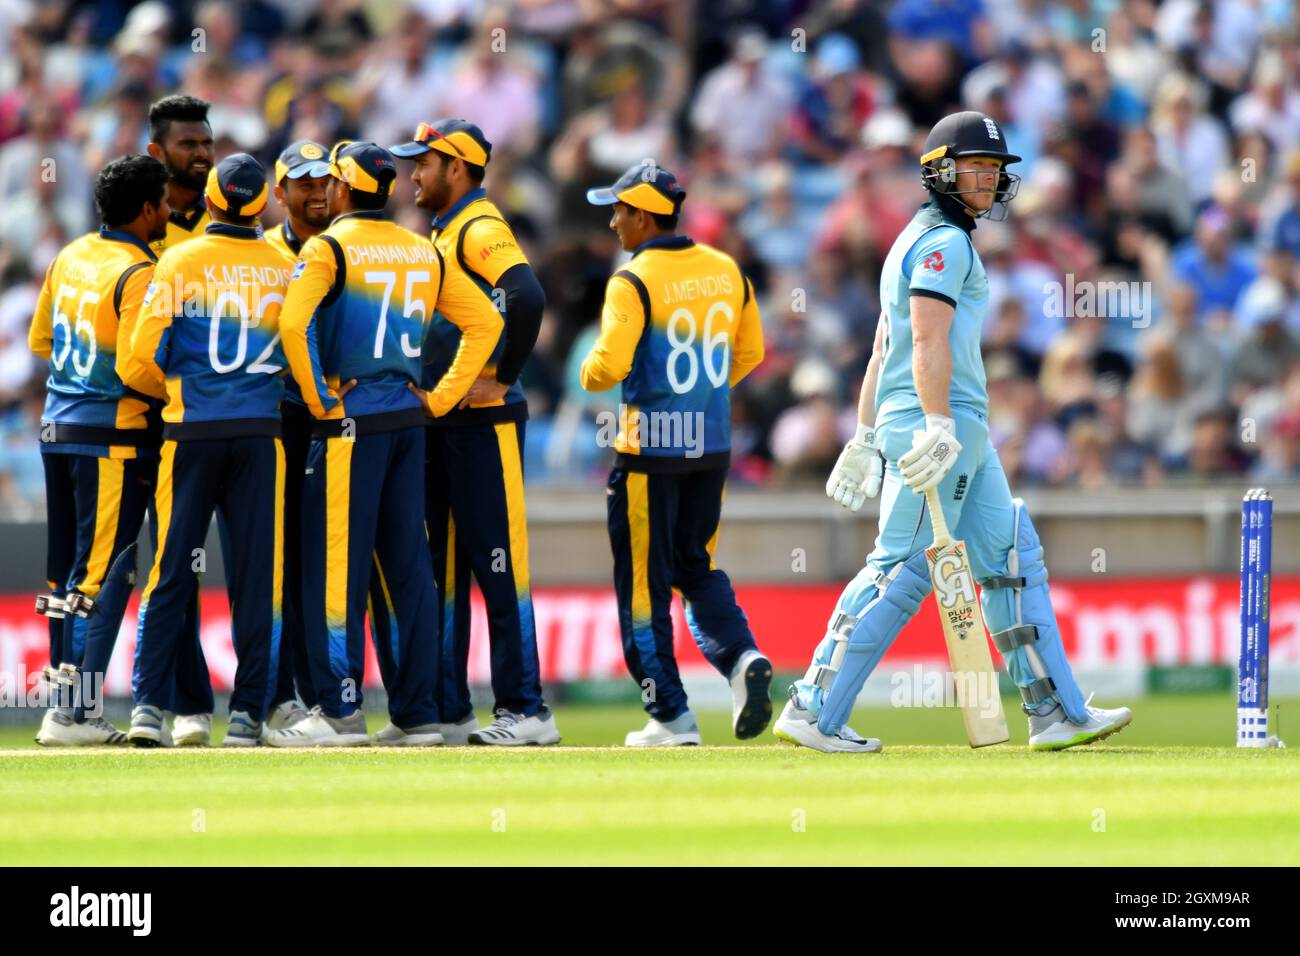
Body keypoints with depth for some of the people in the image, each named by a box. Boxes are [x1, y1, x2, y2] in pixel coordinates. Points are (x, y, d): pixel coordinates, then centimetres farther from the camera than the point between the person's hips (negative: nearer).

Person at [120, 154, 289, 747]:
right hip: (261, 431, 1)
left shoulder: (179, 262, -2)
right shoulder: (285, 269, 4)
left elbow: (141, 360, -4)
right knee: (255, 577, 4)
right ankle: (248, 711, 2)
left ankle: (148, 703, -6)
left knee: (172, 573, 2)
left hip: (191, 431, -1)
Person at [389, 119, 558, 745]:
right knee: (442, 568, 11)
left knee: (498, 565, -8)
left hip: (481, 423, -10)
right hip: (439, 425, 10)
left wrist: (501, 378, -22)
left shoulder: (480, 230, -11)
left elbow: (527, 298, -27)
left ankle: (524, 710, -7)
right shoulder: (440, 235, 19)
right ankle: (447, 712, 14)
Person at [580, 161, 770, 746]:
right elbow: (749, 353, 14)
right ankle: (741, 656, -7)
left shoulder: (634, 281, -13)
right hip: (713, 445, 6)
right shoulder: (726, 271, 7)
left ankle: (671, 715, 3)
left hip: (649, 448, -6)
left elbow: (610, 365, -22)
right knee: (696, 566, 19)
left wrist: (588, 373, 0)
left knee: (643, 582, 3)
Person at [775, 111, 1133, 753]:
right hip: (942, 421, -11)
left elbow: (884, 348, 23)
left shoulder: (917, 241, 22)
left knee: (1011, 557, 8)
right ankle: (814, 712, -9)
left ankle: (1056, 713, 8)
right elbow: (929, 341, -20)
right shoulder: (944, 242, -9)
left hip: (962, 433, 11)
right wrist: (937, 427, -27)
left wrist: (865, 436, 23)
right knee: (904, 570, -10)